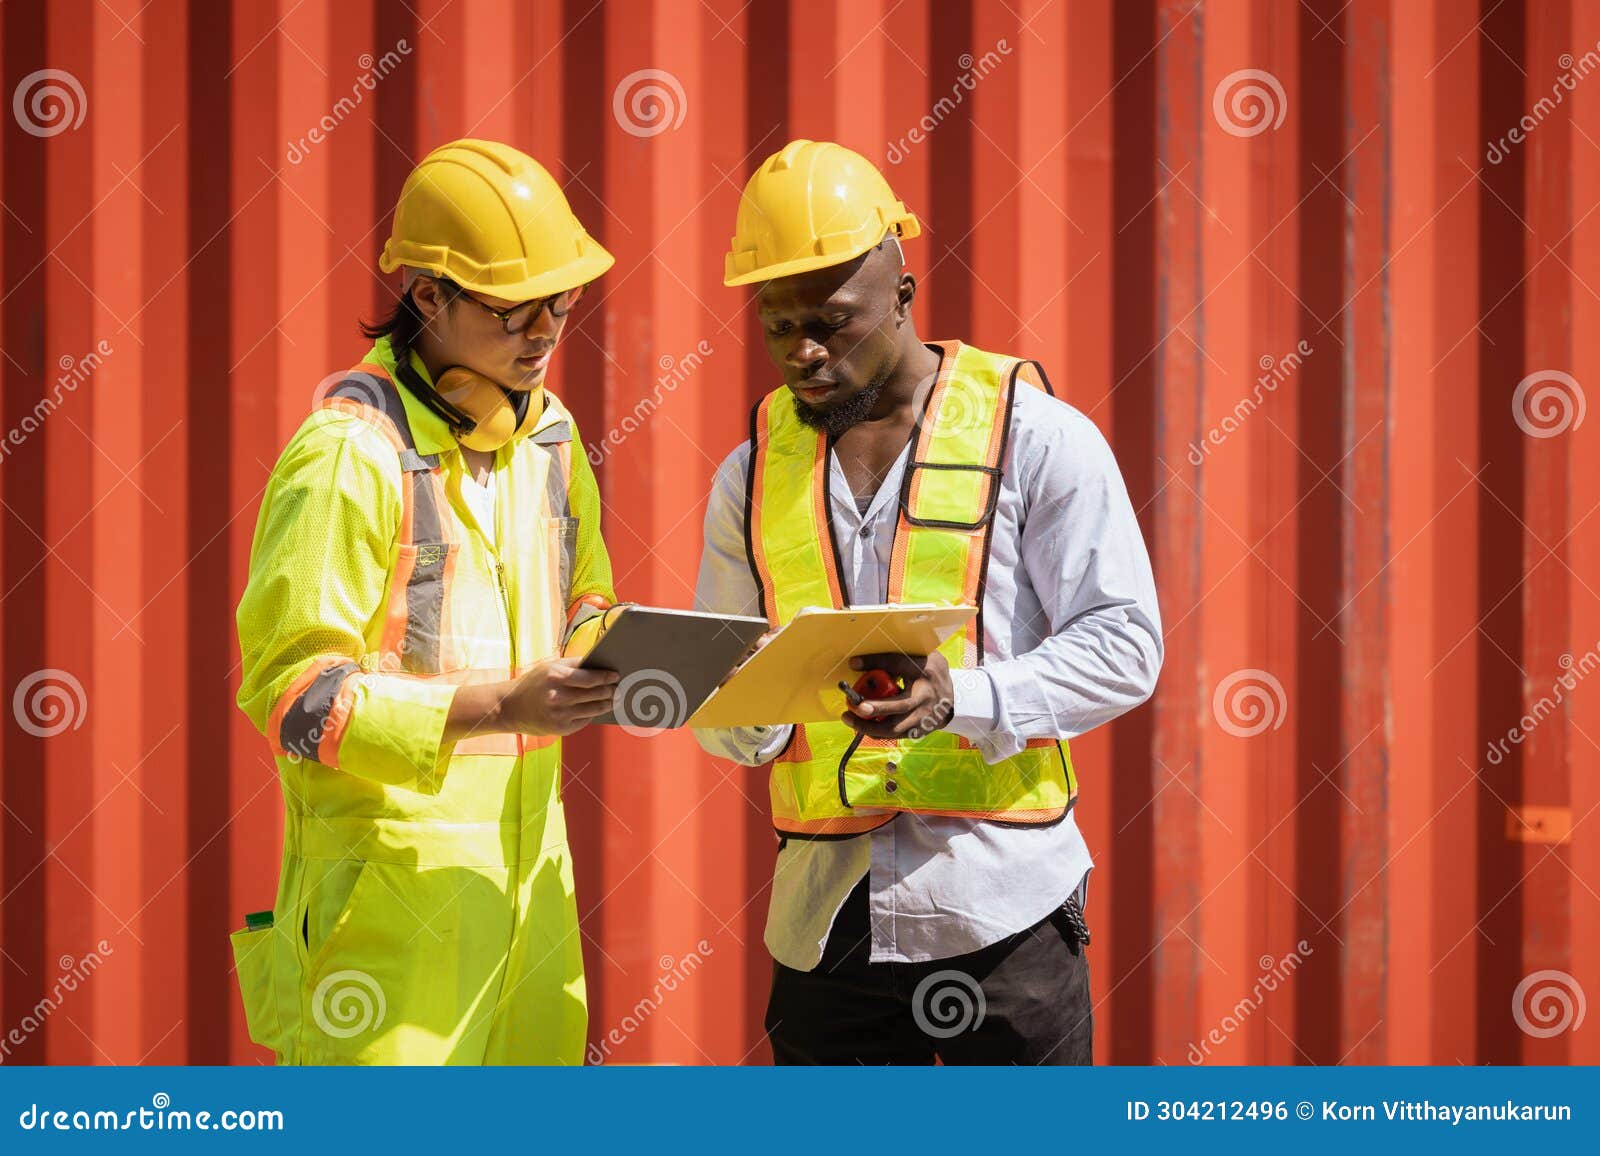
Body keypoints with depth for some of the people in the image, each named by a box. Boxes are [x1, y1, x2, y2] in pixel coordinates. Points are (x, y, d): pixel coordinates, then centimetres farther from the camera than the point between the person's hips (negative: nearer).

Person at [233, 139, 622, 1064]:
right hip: (392, 868, -7)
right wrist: (498, 706, -24)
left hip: (528, 853, 8)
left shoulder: (548, 432, 12)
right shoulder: (350, 455, -13)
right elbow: (293, 694, -16)